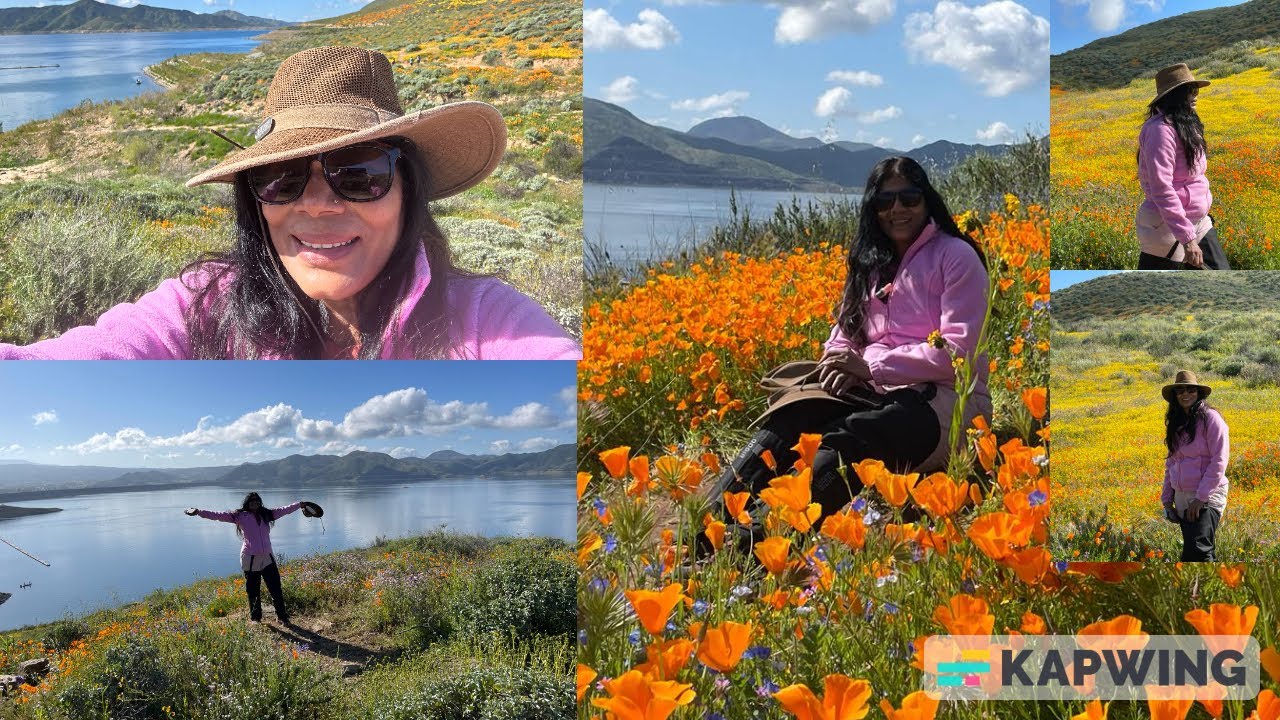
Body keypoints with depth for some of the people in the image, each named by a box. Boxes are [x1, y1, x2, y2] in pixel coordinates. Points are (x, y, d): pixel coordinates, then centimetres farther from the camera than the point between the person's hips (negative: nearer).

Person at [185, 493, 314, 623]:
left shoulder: (267, 514, 10)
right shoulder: (240, 516, -1)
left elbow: (284, 510, 21)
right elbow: (218, 515, -6)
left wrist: (300, 504, 26)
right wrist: (199, 512, -13)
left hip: (267, 558, 3)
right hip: (250, 559, -3)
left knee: (276, 589, 1)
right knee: (253, 592, 4)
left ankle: (282, 616, 11)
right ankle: (255, 618, 19)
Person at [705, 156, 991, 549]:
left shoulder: (956, 256, 0)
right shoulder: (870, 263, 21)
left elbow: (957, 353, -10)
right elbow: (844, 334, 18)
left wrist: (869, 365, -15)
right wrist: (841, 366, -8)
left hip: (943, 399, -6)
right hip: (873, 391, 6)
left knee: (842, 442, -36)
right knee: (787, 420, -27)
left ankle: (752, 539, -55)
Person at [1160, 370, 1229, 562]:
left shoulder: (1210, 418, -7)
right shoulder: (1175, 423, 14)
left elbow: (1219, 461, -13)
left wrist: (1201, 498, -17)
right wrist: (1167, 498, 13)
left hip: (1207, 497, -7)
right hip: (1182, 498, 7)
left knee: (1198, 551, -21)